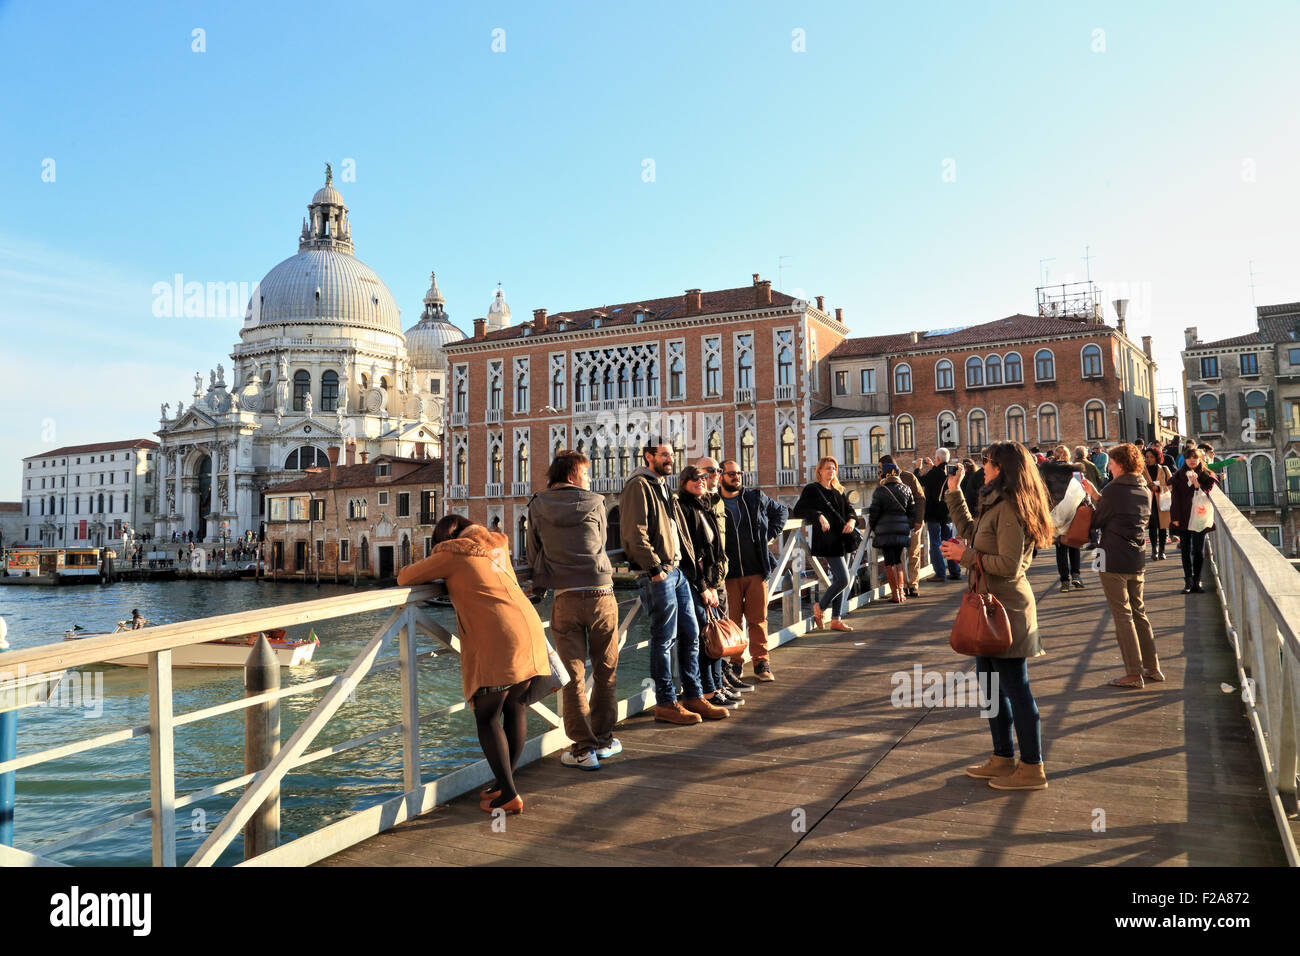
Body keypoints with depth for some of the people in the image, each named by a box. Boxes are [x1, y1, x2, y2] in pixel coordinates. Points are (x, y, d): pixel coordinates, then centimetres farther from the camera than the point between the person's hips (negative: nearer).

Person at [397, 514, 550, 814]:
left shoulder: (454, 554, 4)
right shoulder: (498, 545, 23)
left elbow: (404, 578, 10)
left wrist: (420, 570, 29)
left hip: (497, 642, -7)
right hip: (531, 630, 7)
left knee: (487, 717, 2)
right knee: (516, 710, 14)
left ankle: (509, 794, -1)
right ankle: (505, 783, 22)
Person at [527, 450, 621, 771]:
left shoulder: (537, 507, 6)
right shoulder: (594, 503, 5)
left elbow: (532, 555, 12)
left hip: (565, 598, 0)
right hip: (600, 594, 0)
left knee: (573, 676, 5)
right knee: (605, 672, 13)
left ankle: (583, 748, 6)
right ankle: (603, 740, 22)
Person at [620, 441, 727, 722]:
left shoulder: (662, 486, 21)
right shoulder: (638, 486, -10)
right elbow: (635, 533, -18)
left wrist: (689, 561, 16)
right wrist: (655, 567, -19)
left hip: (677, 570, 10)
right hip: (658, 574, -9)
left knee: (690, 634, 11)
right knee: (664, 639, -3)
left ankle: (693, 696, 21)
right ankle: (665, 704, 7)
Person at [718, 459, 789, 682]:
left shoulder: (756, 498, 8)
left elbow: (781, 511, 24)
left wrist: (769, 534, 12)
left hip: (756, 571, 2)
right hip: (729, 573, -2)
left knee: (758, 618, 5)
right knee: (732, 620, 3)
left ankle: (762, 663, 14)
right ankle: (734, 663, 15)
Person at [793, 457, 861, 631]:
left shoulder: (838, 491, 17)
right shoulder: (812, 489, -3)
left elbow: (849, 509, 15)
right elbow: (798, 510, -11)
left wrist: (851, 520, -7)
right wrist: (818, 516, -23)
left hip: (843, 539, 7)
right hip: (828, 541, -7)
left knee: (839, 579, 8)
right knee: (843, 579, -12)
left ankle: (836, 620, 15)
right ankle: (819, 607, 8)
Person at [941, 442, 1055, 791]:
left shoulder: (1009, 508, -19)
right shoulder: (996, 504, 13)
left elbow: (1009, 565, -24)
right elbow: (970, 531, 26)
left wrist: (967, 556, -15)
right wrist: (954, 492, 26)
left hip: (1007, 608, -10)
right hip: (992, 605, 10)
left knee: (1015, 689, 0)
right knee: (990, 683, 16)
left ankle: (1032, 768, 11)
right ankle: (1003, 759, 27)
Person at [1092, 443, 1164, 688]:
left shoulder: (1112, 491, -14)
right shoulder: (1146, 491, 7)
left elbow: (1097, 522, -5)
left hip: (1114, 561, -7)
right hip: (1138, 560, 7)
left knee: (1122, 615, -1)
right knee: (1138, 612, 17)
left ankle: (1134, 673, 1)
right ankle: (1152, 667, 21)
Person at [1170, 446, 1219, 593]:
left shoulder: (1207, 476, 5)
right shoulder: (1178, 477, 7)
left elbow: (1207, 494, -4)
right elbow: (1175, 498, 3)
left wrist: (1197, 484, -20)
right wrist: (1175, 517, -4)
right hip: (1183, 519, 1)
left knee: (1198, 550, -2)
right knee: (1186, 550, 2)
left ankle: (1196, 581, 5)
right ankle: (1188, 581, 6)